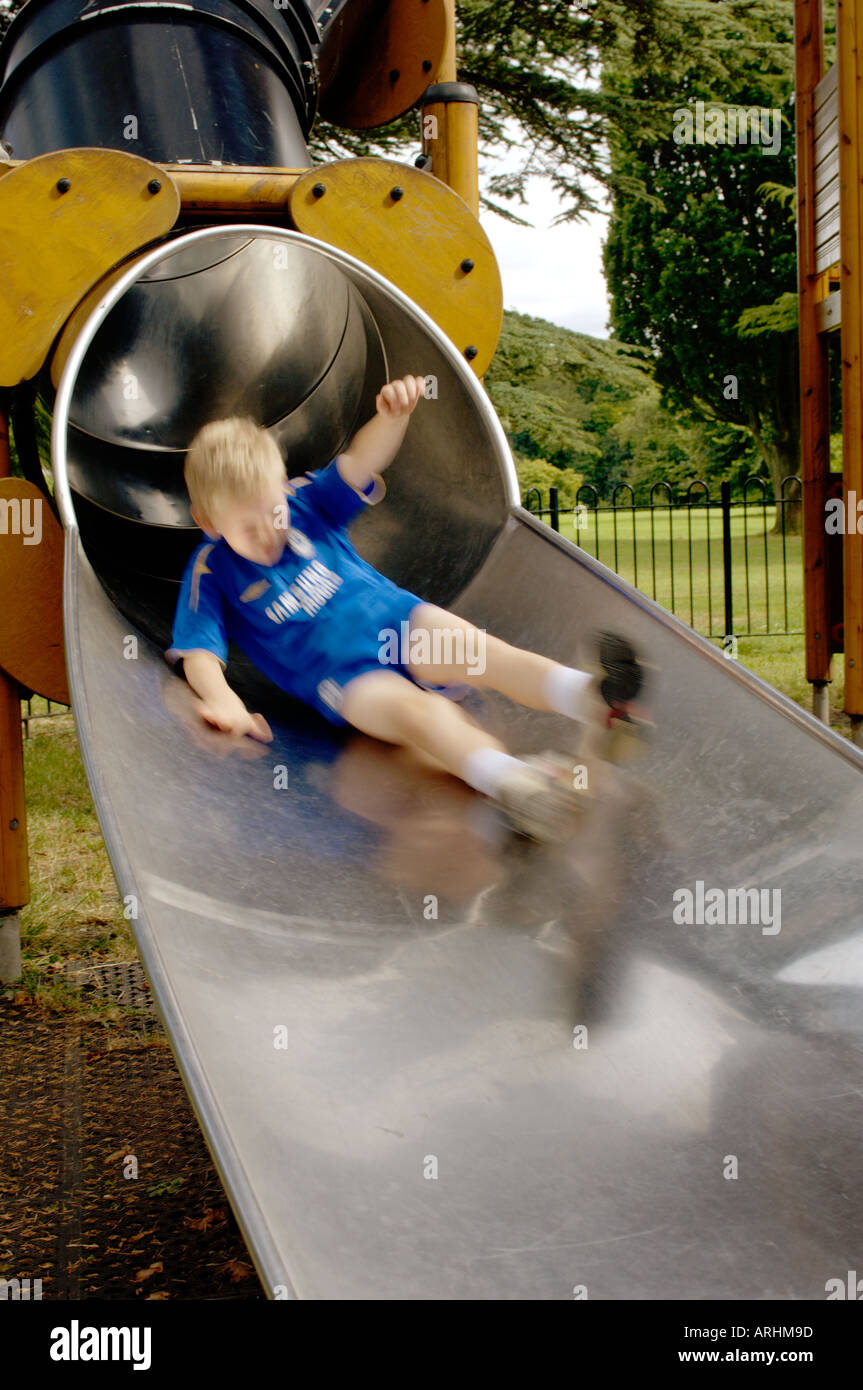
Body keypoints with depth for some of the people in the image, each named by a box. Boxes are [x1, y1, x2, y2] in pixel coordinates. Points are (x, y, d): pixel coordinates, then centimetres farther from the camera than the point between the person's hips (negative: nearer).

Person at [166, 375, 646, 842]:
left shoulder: (306, 502, 10)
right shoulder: (211, 571, 3)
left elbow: (362, 461, -1)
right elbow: (198, 652, -4)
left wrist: (393, 415, -23)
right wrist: (223, 699, -25)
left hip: (397, 618, 4)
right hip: (344, 677, -4)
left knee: (475, 649, -27)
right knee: (419, 710, -35)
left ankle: (590, 693, -51)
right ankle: (507, 779, -64)